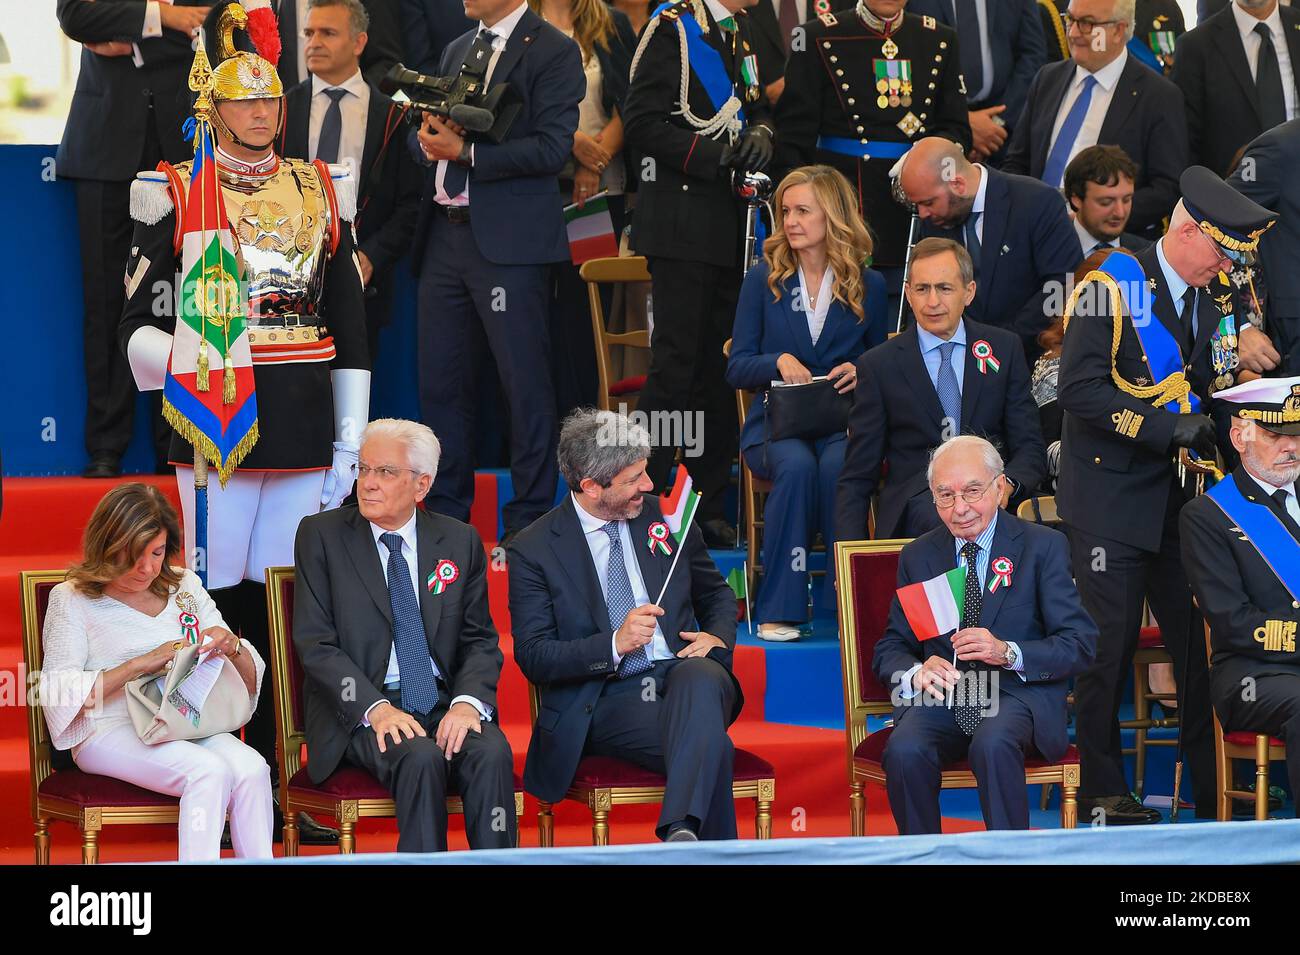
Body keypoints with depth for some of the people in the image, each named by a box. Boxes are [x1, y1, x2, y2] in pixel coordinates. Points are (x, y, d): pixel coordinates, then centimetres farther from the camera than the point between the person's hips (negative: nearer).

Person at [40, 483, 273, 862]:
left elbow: (251, 678, 16)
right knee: (210, 771, -32)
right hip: (110, 732, -4)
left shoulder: (184, 585, 15)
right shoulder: (72, 599, 2)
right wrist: (141, 664, -17)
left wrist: (230, 646, -8)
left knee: (252, 769, -28)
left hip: (188, 726, 4)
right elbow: (58, 695, -10)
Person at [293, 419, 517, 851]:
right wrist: (376, 708, -19)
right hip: (360, 711, -2)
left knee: (492, 754, -29)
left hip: (445, 703, 2)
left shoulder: (461, 541, 10)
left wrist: (468, 702, -14)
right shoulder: (322, 535, 3)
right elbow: (315, 644, -4)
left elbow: (480, 641, 8)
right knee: (421, 758, -33)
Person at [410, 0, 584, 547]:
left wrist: (465, 151, -17)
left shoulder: (553, 52, -5)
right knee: (440, 379, 10)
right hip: (444, 234, 7)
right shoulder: (457, 51, 19)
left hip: (510, 240, -7)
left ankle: (530, 518, 5)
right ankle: (446, 511, 20)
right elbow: (424, 132, 21)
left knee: (525, 383, -3)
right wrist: (428, 141, -3)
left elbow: (552, 148, -14)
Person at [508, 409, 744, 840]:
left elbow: (716, 595, 25)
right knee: (710, 744, -36)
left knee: (701, 675, -39)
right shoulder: (533, 550, -1)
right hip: (604, 703, -3)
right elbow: (533, 658, -3)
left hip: (683, 677, 3)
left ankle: (681, 833, -55)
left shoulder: (666, 516, 10)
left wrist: (717, 638, 0)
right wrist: (614, 644, -19)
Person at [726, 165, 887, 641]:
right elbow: (736, 368, 6)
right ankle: (779, 607, -30)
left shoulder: (868, 286, 9)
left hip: (844, 421, 0)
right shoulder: (764, 280, 9)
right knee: (796, 465, -35)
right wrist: (779, 362, -14)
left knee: (838, 466, -36)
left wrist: (861, 371, -9)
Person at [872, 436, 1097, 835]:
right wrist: (916, 672, -13)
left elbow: (1079, 644, -2)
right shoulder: (918, 557, 13)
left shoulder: (1043, 546, 3)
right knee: (904, 750, -30)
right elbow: (889, 649, 12)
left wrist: (1008, 653, -20)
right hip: (940, 696, 3)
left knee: (993, 744, -37)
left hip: (1018, 693, -2)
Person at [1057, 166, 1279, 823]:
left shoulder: (1209, 302, 13)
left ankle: (1213, 791, 11)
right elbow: (1081, 390, -19)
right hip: (1113, 501, -6)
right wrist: (1170, 429, -22)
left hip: (1178, 499, 6)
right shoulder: (1112, 287, -10)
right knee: (1110, 644, -2)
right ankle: (1102, 789, 9)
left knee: (1200, 640, 5)